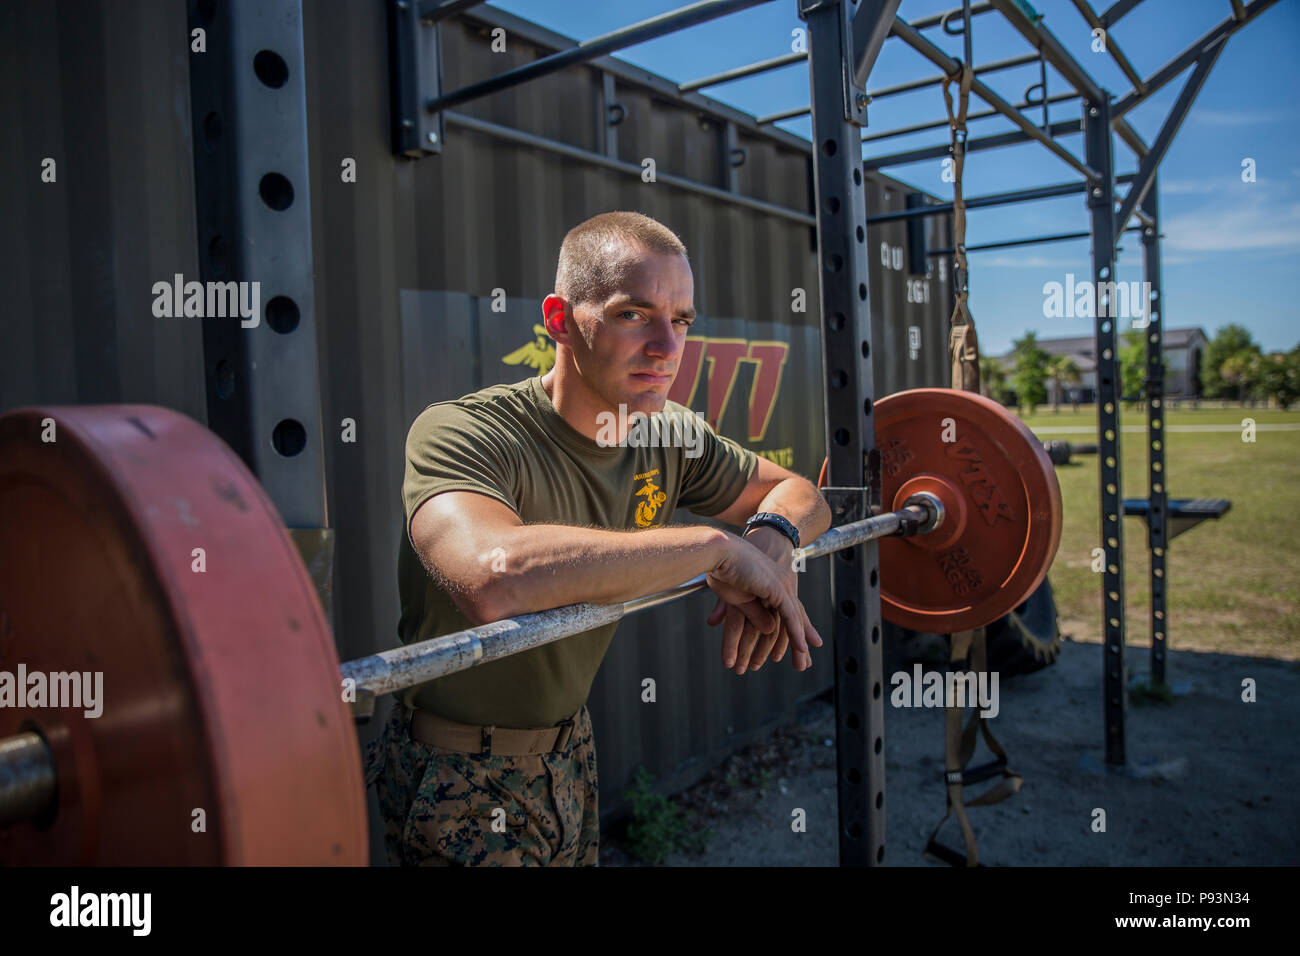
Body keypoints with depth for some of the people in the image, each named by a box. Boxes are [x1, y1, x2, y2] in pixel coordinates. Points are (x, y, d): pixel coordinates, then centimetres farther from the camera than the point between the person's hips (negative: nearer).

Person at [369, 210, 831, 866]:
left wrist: (772, 539, -20)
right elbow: (495, 577, -48)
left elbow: (797, 491, 5)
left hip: (570, 755, 6)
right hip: (461, 784, -6)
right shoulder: (462, 434, -28)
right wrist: (719, 547, -38)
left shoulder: (669, 436, -7)